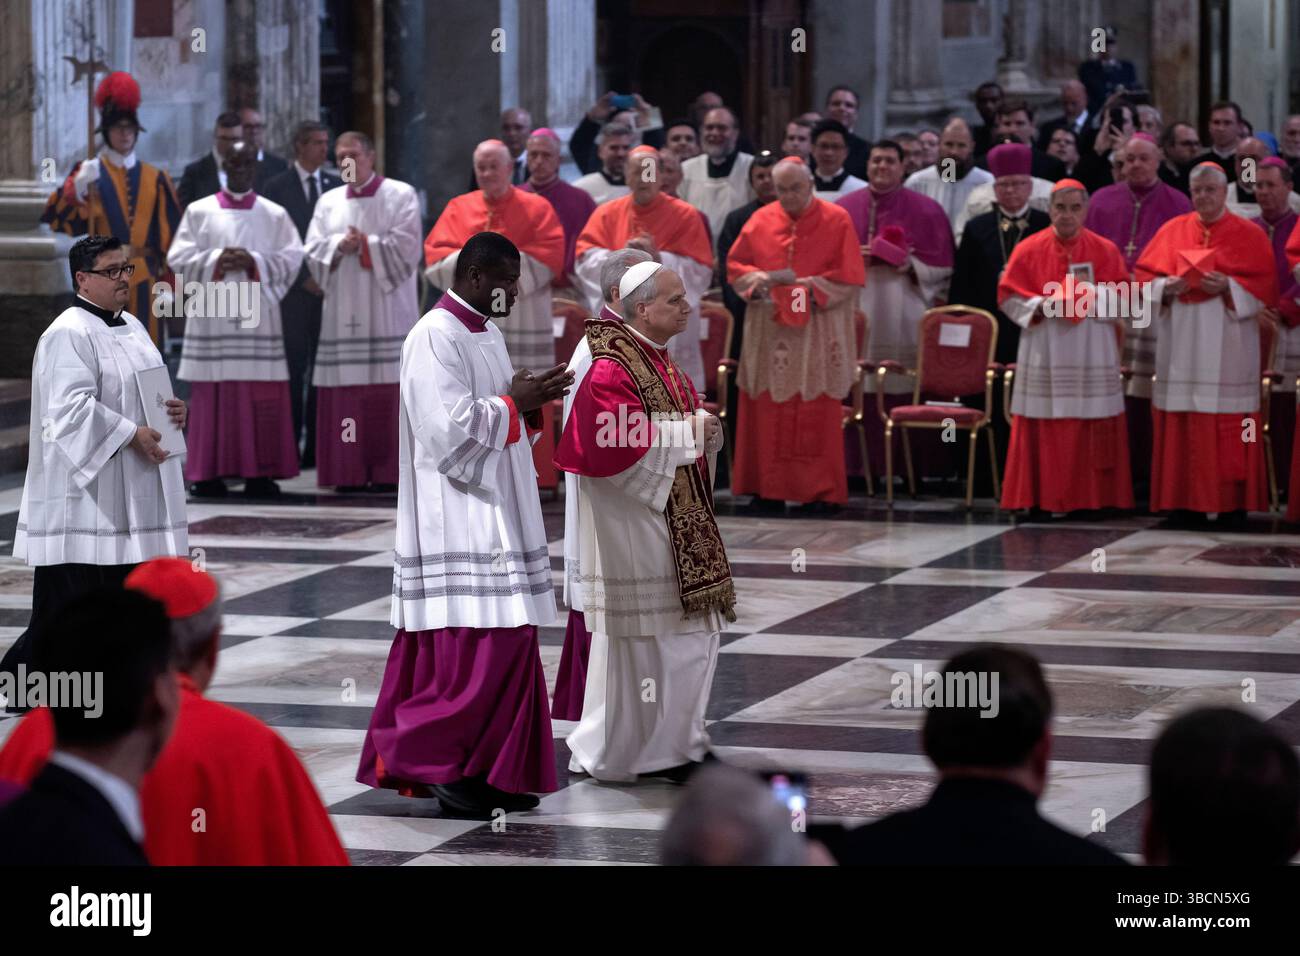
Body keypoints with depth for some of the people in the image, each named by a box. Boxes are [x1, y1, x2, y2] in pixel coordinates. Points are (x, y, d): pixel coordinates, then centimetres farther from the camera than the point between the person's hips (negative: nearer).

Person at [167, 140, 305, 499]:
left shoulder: (275, 215, 10)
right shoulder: (198, 211, 9)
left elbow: (292, 258, 3)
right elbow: (178, 256, 3)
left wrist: (255, 263, -11)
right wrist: (215, 261, -11)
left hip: (258, 316, 1)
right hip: (212, 313, -1)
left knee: (261, 396, -3)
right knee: (213, 394, -4)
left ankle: (259, 473, 0)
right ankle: (209, 473, -2)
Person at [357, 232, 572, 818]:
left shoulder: (486, 334, 16)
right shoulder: (435, 338, -14)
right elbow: (449, 427, -21)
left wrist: (531, 402, 3)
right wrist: (515, 403, -12)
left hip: (497, 516, 10)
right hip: (459, 522, -10)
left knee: (507, 642, 9)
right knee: (477, 647, -12)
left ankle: (497, 770, 13)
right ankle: (436, 763, -2)